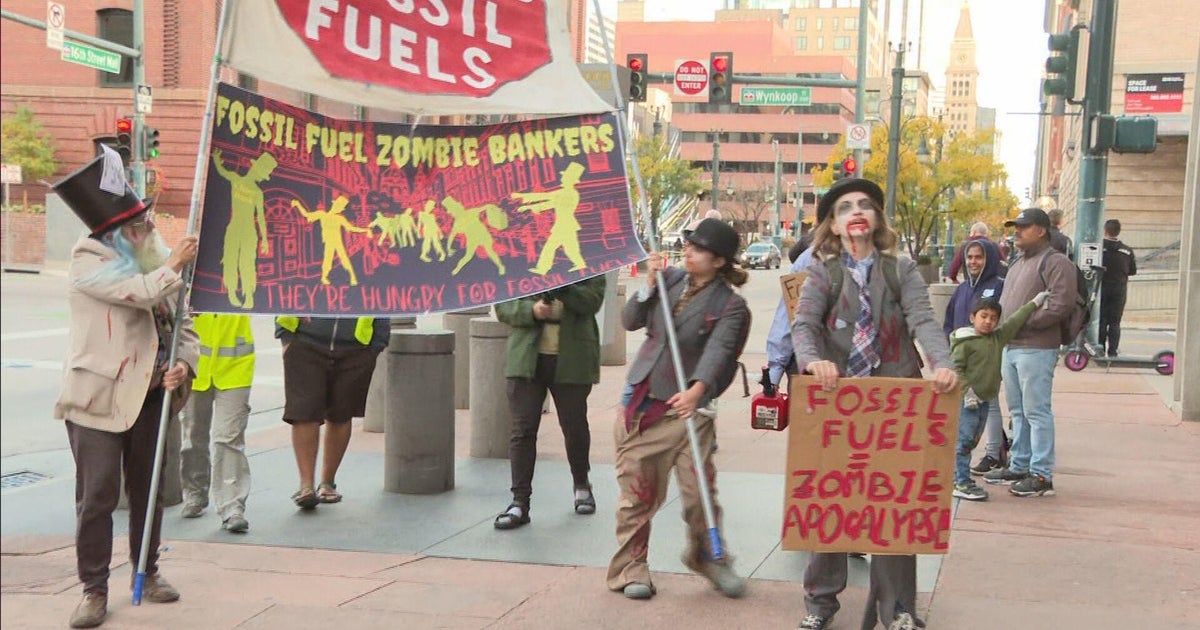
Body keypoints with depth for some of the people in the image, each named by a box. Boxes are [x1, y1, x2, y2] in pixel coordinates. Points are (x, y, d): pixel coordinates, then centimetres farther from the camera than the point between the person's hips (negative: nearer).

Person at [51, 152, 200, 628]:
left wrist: (183, 364, -9)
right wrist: (174, 265, -8)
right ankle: (94, 589, 8)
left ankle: (146, 571, 31)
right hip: (99, 396, -6)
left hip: (150, 394, 6)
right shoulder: (88, 259, -10)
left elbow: (182, 325, 10)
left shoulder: (160, 263, 9)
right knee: (97, 495, -4)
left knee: (148, 490, 14)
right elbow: (141, 291, -24)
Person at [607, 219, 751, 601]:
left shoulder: (730, 305, -7)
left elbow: (718, 351, -23)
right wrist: (649, 284, -9)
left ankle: (708, 557, 22)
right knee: (637, 491, 6)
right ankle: (631, 568, 20)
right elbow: (630, 321, 6)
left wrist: (697, 390, -40)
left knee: (699, 490, -5)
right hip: (641, 399, 4)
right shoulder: (670, 278, 7)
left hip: (686, 405, -3)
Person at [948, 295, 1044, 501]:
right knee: (964, 440, -7)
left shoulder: (999, 337, 11)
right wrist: (966, 391, -19)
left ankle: (960, 476, 22)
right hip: (967, 400, -8)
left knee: (973, 440, 13)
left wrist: (1034, 303, 17)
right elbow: (956, 368, -12)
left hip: (986, 399, 8)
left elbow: (1015, 322, 17)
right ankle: (961, 483, -6)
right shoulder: (965, 342, -10)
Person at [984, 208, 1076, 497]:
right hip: (1010, 347, 9)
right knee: (1018, 411, 15)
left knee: (1036, 411, -8)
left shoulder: (1055, 262, -8)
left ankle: (1041, 475, -5)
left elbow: (1061, 305, -18)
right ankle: (1018, 467, 23)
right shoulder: (1018, 264, 22)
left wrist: (1023, 322, -18)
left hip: (1037, 348, -9)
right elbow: (1005, 301, 28)